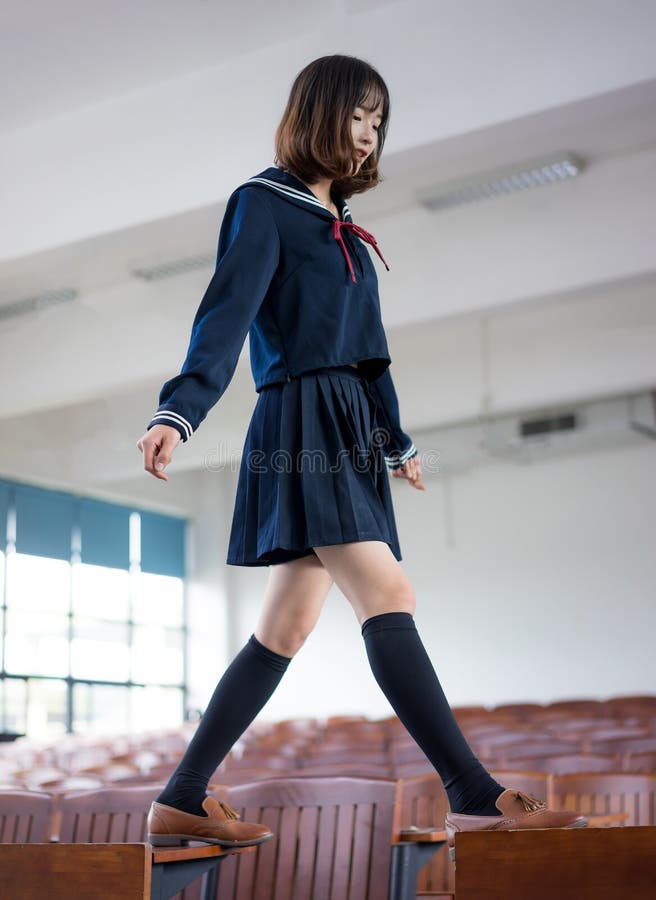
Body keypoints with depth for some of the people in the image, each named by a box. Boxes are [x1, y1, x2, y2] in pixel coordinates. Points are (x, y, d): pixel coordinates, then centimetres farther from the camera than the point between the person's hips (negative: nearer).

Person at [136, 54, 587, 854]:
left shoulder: (342, 227, 23)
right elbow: (226, 314, -14)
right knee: (387, 596, -17)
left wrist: (397, 443, 33)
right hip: (302, 422, -9)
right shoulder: (264, 203, 0)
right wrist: (178, 410, -29)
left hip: (349, 432, 9)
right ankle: (477, 796, -19)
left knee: (285, 628, 5)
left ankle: (180, 803, 10)